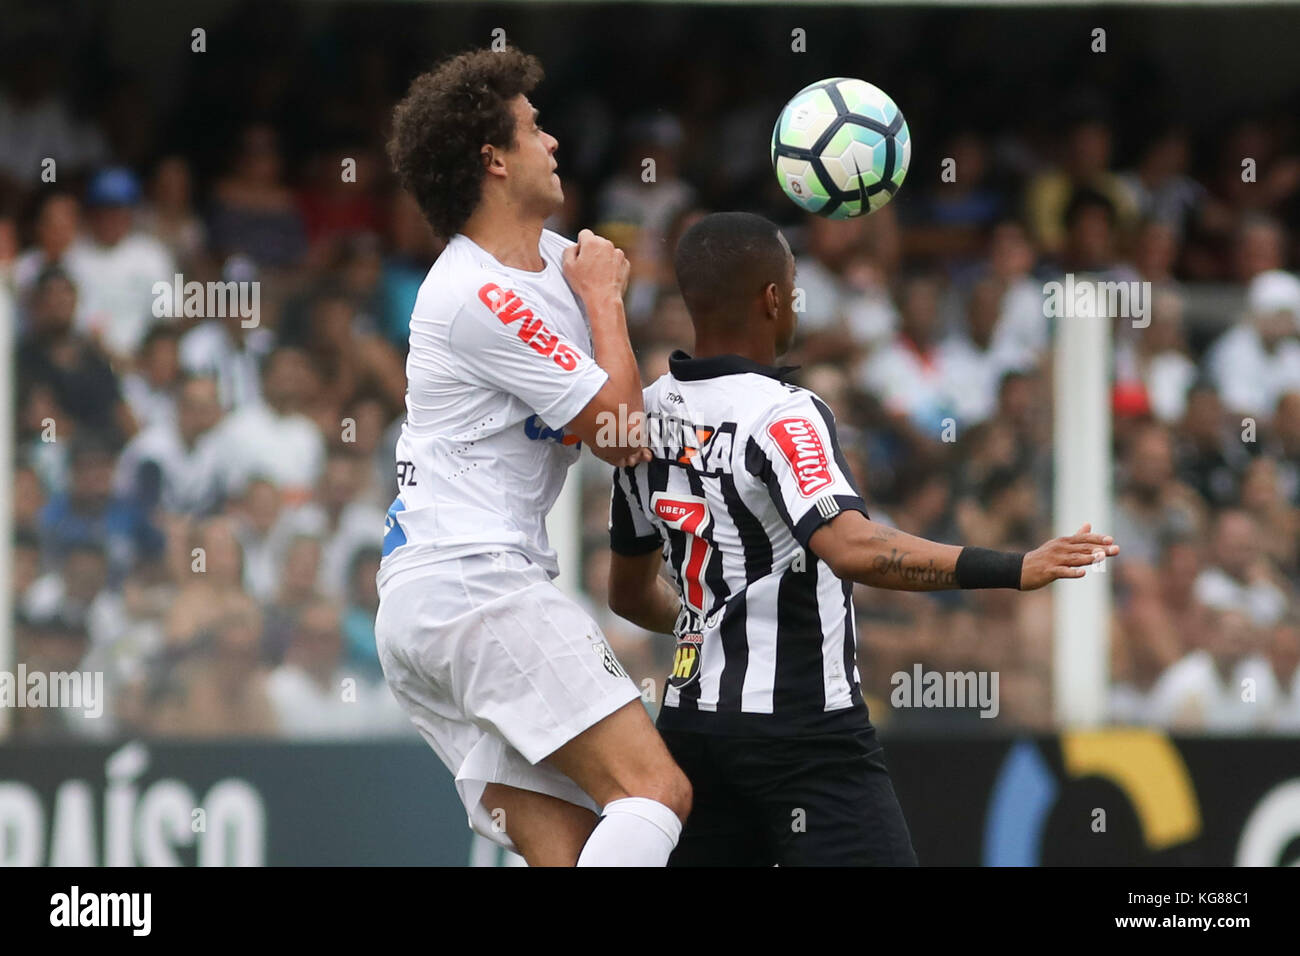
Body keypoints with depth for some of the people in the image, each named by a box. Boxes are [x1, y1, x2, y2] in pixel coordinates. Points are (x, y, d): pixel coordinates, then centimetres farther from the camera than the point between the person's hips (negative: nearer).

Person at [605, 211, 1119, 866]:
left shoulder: (649, 413, 8)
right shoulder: (782, 415, -17)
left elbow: (631, 594, 20)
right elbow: (853, 549, -34)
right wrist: (1013, 570, -36)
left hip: (692, 715, 8)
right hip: (799, 727, -8)